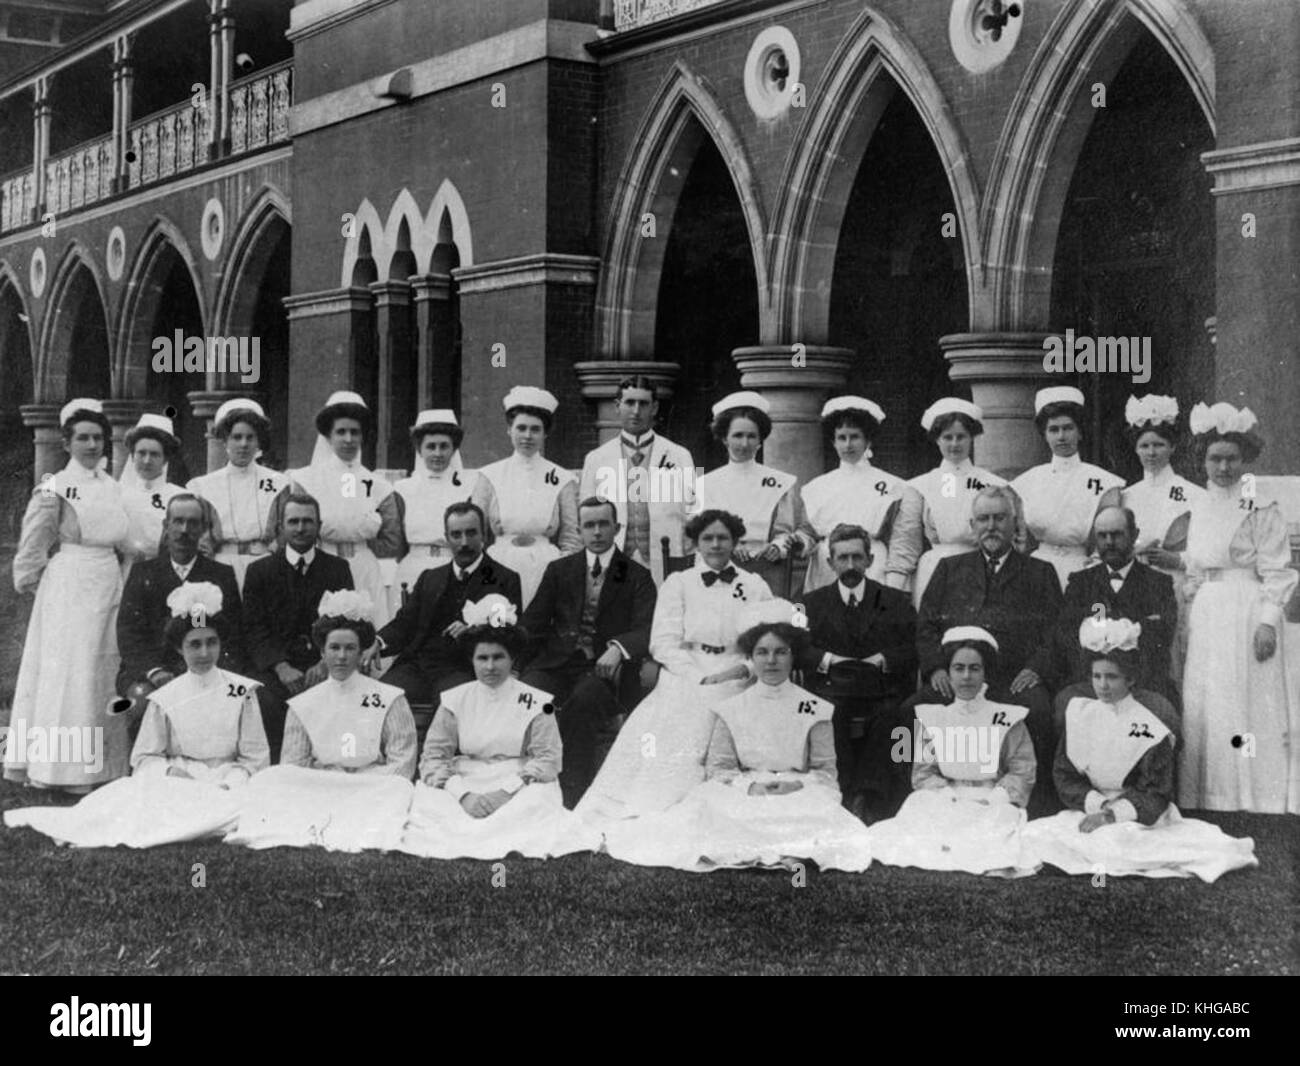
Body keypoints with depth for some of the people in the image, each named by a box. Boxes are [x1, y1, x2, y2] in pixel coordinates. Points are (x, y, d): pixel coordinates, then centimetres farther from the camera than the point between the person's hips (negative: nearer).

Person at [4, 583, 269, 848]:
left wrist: (229, 784, -15)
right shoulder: (165, 699, 6)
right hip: (177, 786, 0)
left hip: (227, 788, 0)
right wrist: (169, 769, -15)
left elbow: (255, 759, 3)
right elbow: (144, 759, 6)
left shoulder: (241, 692, 4)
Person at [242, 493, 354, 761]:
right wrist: (281, 667, -15)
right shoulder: (259, 570, 12)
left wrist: (327, 663, -13)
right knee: (268, 699, -32)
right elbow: (254, 629, 2)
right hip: (274, 665, 0)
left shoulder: (338, 568, 14)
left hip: (323, 662, 0)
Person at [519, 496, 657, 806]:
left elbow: (646, 630, -2)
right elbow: (533, 622, 13)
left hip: (604, 668, -2)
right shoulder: (559, 571, 21)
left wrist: (618, 648, -24)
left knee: (582, 700, -36)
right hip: (557, 663, 2)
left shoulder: (637, 577, 12)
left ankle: (573, 797, -31)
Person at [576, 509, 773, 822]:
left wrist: (744, 668, -9)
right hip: (685, 684, -1)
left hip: (738, 687, 1)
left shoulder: (755, 587, 15)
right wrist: (702, 677, -10)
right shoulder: (677, 583, 13)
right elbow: (664, 643, 3)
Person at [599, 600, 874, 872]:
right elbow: (718, 768, 5)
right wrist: (751, 786, -15)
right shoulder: (731, 710, 11)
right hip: (743, 795, 1)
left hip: (801, 795, -1)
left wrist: (796, 785, -17)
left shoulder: (814, 709, 8)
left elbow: (826, 771, 5)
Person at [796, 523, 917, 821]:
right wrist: (829, 660, -11)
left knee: (889, 716, -34)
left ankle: (868, 795, -34)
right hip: (831, 694, 0)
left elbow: (914, 650, 5)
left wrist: (880, 660, -11)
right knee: (830, 715, -34)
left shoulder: (896, 602, 17)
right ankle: (846, 793, -33)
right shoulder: (811, 603, 18)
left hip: (883, 695, 0)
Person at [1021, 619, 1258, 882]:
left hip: (1139, 820, -5)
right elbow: (1064, 778, 4)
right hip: (1090, 812, 5)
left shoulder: (1149, 729, -6)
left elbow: (1156, 796, -8)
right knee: (1033, 835, -20)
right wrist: (1099, 803, -13)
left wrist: (1111, 814, -21)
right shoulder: (1079, 715, 5)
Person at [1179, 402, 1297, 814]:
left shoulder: (1261, 507, -8)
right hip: (1206, 617, 7)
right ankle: (1210, 799, 16)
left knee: (1245, 703, -4)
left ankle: (1253, 798, 4)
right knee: (1202, 707, 8)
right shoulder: (1201, 506, 12)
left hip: (1247, 614, -7)